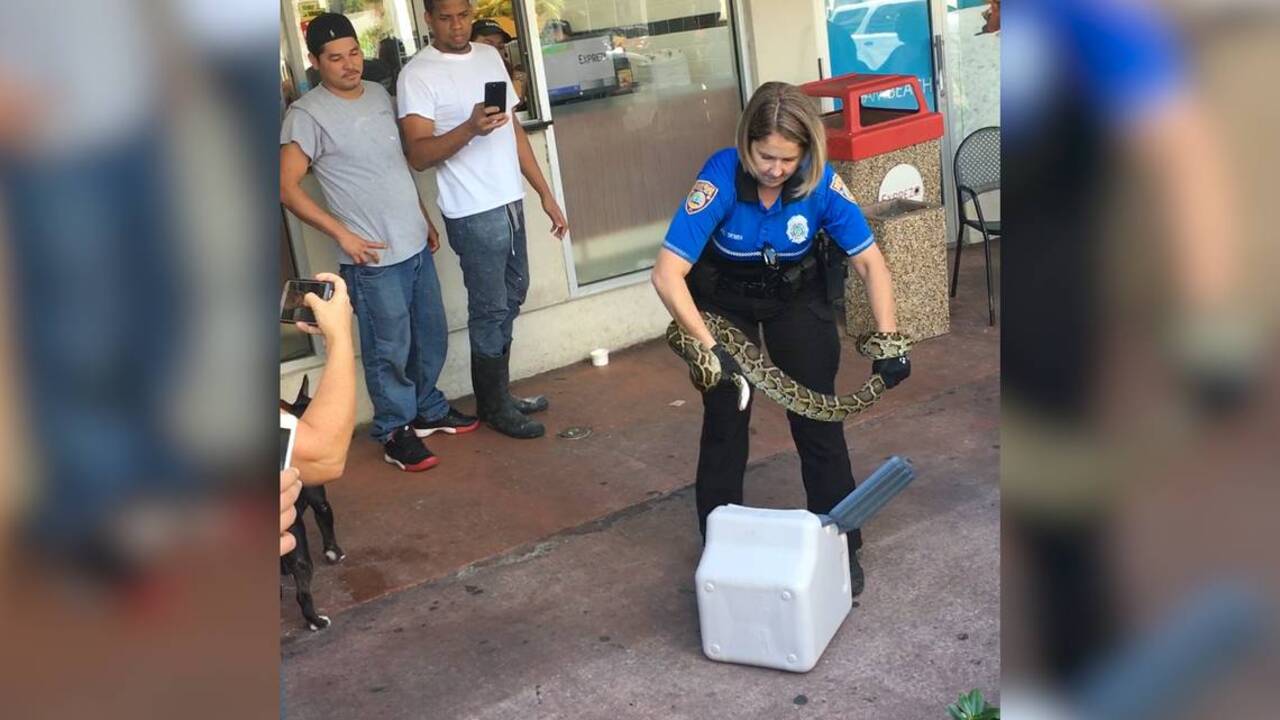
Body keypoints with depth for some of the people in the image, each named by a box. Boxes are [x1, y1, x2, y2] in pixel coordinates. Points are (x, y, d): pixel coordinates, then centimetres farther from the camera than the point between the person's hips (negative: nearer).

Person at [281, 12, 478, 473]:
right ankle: (396, 434, 18)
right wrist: (342, 233, -19)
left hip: (415, 245, 7)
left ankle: (429, 411, 36)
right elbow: (287, 188, -15)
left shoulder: (380, 95, 9)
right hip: (373, 257, -7)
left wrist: (426, 219, 17)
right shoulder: (307, 114, -13)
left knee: (431, 336, 17)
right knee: (390, 349, 3)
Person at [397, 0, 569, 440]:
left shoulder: (490, 56, 10)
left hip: (510, 203, 7)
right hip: (474, 214, -7)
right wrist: (470, 127, -34)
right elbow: (418, 155, -18)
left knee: (510, 301, 16)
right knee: (491, 310, 2)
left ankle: (497, 396, 31)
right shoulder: (418, 74, -11)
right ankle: (496, 408, 18)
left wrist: (545, 193, 13)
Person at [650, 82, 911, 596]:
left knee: (818, 416, 1)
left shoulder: (820, 181, -26)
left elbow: (870, 262, -18)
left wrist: (888, 339, -27)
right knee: (725, 420, 0)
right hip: (724, 298, -1)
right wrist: (708, 347, -39)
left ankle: (840, 545, 17)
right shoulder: (721, 178, -32)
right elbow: (667, 274, -35)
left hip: (797, 296, 2)